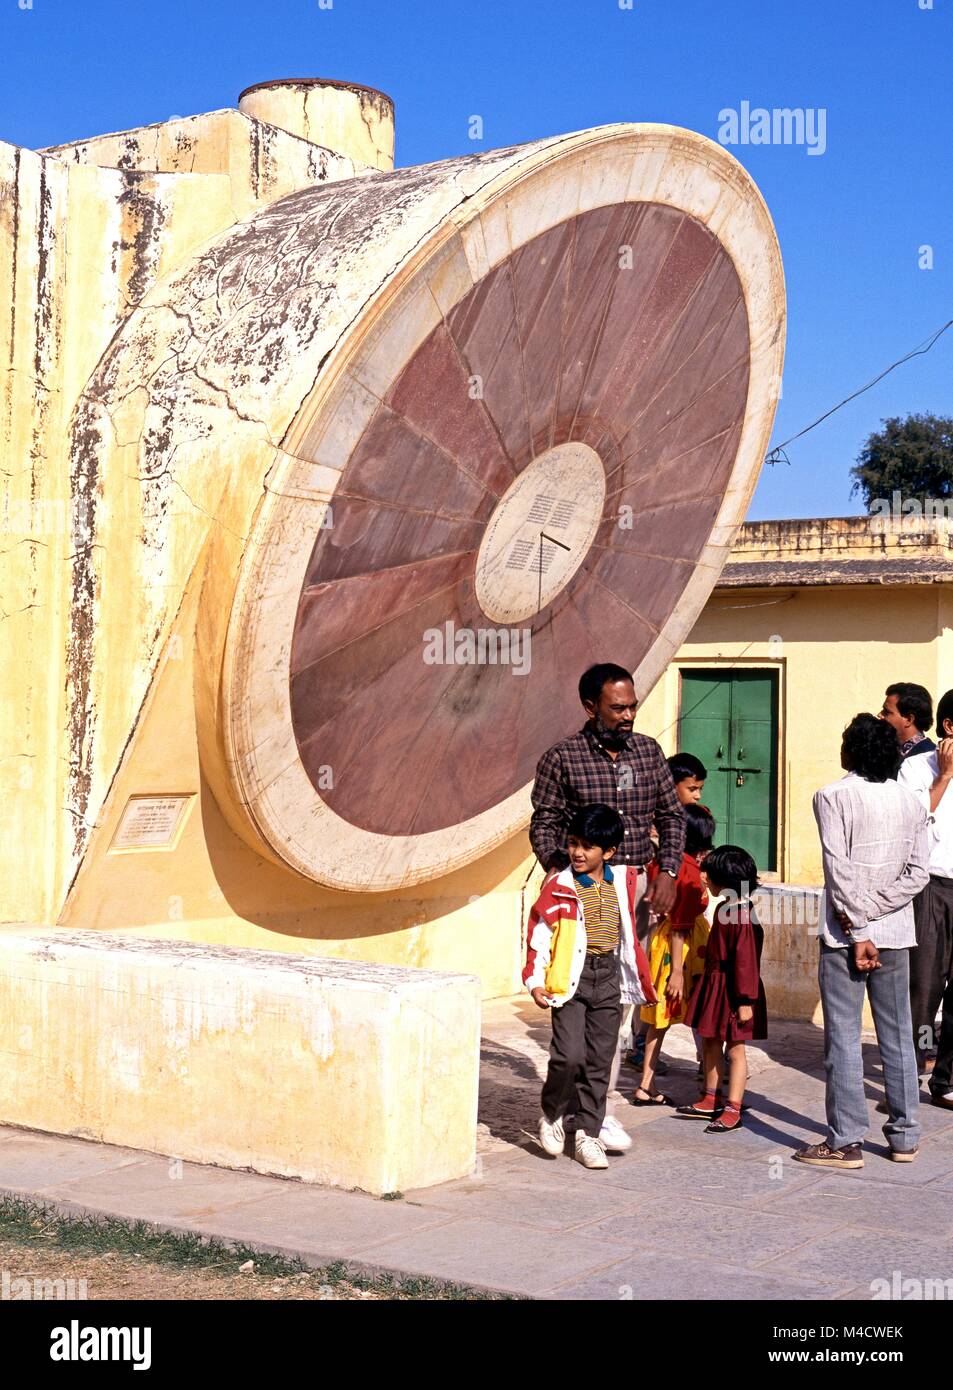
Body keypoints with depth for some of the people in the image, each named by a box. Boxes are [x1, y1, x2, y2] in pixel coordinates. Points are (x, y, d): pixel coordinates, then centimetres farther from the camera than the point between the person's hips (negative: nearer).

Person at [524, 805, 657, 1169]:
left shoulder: (623, 882, 5)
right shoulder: (559, 887, -6)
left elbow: (629, 933, 21)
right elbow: (538, 934, -5)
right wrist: (535, 980, -10)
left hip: (609, 978, 4)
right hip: (571, 978, -4)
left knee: (599, 1062, 5)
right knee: (570, 1055, -14)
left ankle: (587, 1134, 15)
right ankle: (552, 1115, 11)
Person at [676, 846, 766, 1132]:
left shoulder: (742, 916, -22)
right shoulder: (724, 909, 8)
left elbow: (746, 960, -23)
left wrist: (745, 1001, -22)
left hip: (733, 990, -10)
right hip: (714, 984, 10)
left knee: (734, 1048, -1)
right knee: (710, 1041, 16)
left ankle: (733, 1110, 6)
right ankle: (711, 1101, 27)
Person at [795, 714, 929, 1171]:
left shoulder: (833, 796, -7)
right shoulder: (911, 801, 7)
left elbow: (840, 871, -14)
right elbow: (918, 872, 0)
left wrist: (858, 930, -12)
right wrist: (872, 911, -5)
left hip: (845, 932, -5)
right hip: (895, 933, 5)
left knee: (843, 1036, -1)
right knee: (897, 1034, 13)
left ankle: (846, 1142, 1)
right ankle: (905, 1136, 19)